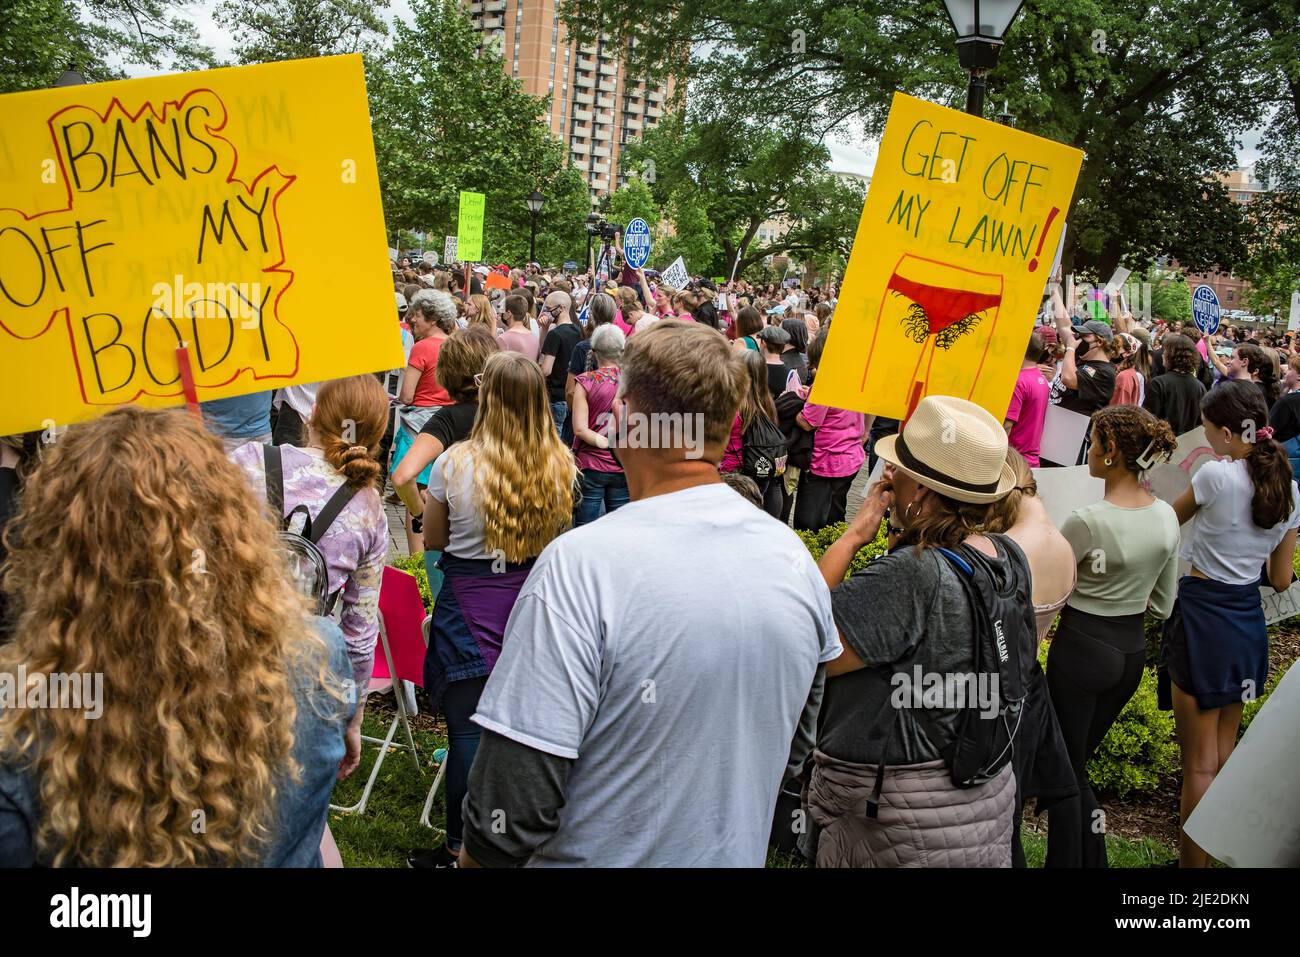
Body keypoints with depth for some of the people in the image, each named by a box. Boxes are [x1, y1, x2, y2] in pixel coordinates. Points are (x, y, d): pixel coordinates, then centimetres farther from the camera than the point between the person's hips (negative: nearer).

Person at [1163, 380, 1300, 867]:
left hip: (1201, 614, -7)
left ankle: (1191, 858, 11)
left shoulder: (1217, 475, -18)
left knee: (1198, 761, 2)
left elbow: (1171, 518, 3)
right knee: (1224, 753, 20)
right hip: (1248, 618, 7)